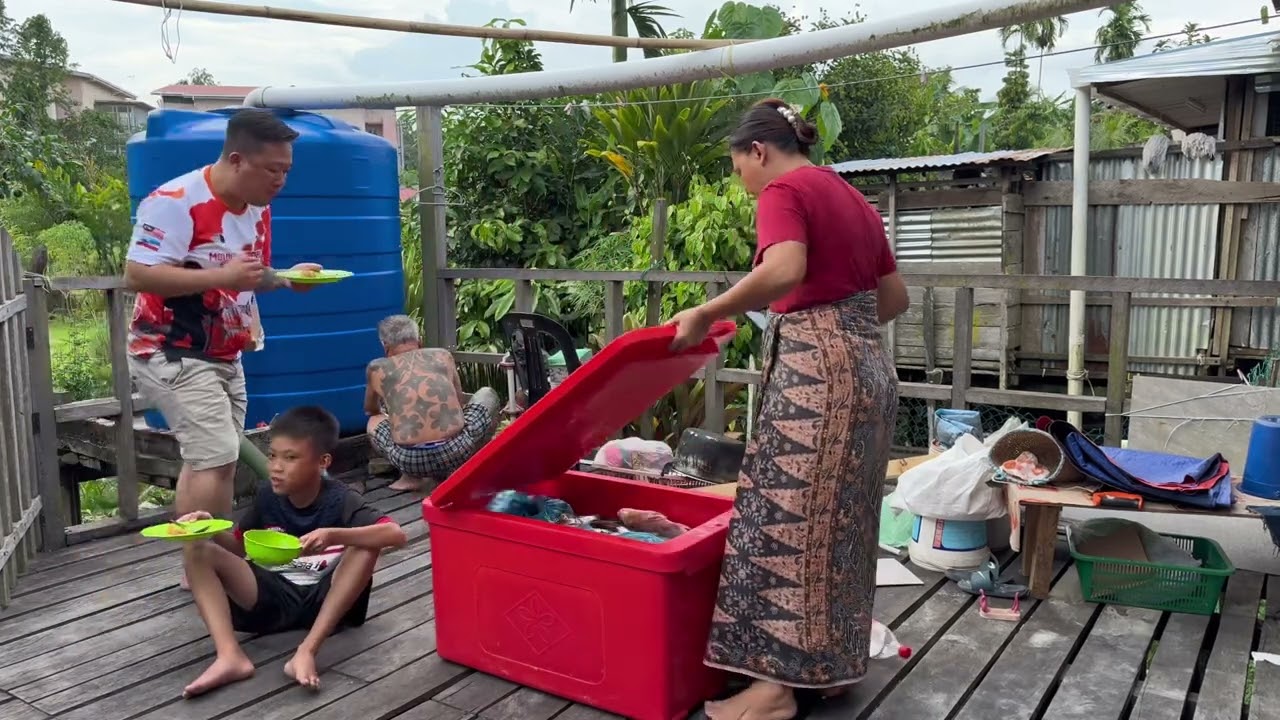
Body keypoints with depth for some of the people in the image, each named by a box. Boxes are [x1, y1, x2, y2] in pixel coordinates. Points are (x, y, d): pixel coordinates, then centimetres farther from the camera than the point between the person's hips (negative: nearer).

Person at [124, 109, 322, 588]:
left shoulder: (258, 210, 6)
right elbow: (136, 275, -26)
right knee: (216, 459, -14)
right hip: (173, 356, -9)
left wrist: (286, 278, -3)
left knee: (209, 460, 13)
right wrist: (221, 277, -32)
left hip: (224, 358, 9)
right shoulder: (176, 202, -21)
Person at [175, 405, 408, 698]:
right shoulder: (267, 495, -2)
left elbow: (397, 534, -31)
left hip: (325, 598, -4)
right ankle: (230, 656, -30)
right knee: (198, 551, -12)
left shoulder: (340, 501, -16)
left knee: (366, 545, -31)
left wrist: (334, 536, -44)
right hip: (274, 597, 5)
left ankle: (306, 652, -34)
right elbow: (240, 546, 12)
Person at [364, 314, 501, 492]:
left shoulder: (377, 368, 16)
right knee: (487, 395, 29)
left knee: (374, 422, 35)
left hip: (410, 460, 0)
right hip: (457, 451, 0)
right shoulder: (443, 356, 18)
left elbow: (370, 409, 39)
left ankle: (411, 477, 13)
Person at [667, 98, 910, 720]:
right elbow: (895, 297, 21)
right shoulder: (852, 199, 20)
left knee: (786, 517, -4)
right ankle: (832, 664, 23)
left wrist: (705, 314, -19)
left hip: (814, 372, -9)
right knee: (841, 519, 13)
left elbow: (784, 271, -26)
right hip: (868, 367, 9)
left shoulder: (783, 190, -6)